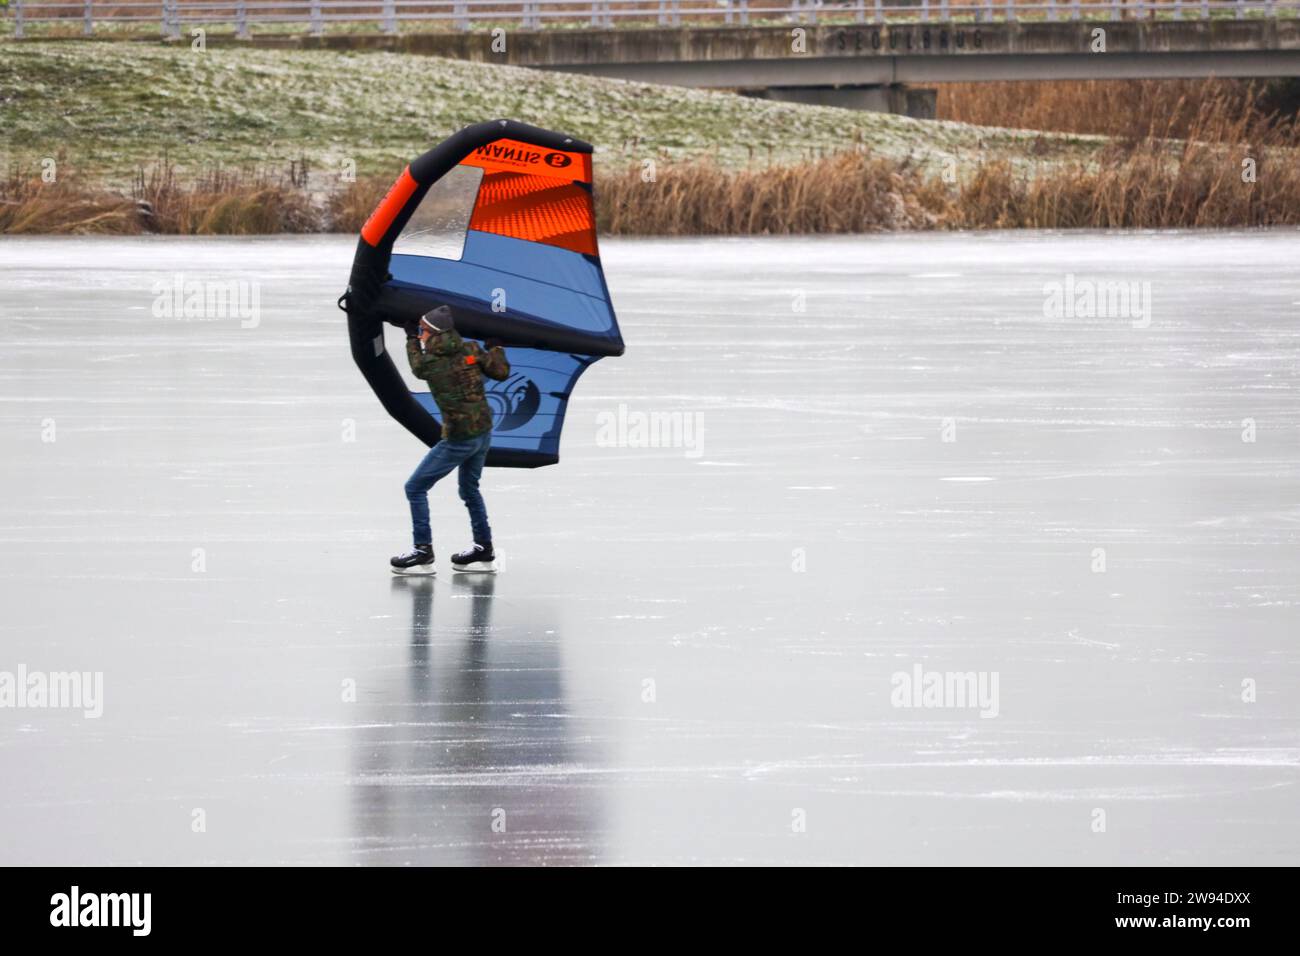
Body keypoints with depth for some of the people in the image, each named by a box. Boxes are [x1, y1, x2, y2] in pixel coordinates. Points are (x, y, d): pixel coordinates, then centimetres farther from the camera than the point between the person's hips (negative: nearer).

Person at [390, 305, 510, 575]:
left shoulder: (429, 363, -16)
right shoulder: (471, 350, -5)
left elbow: (418, 367, 8)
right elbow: (500, 372, 4)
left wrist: (411, 339, 22)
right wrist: (495, 348, 21)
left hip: (459, 439, -7)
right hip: (484, 432, 7)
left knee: (415, 488, 4)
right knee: (470, 489, 25)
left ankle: (423, 553, 4)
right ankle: (484, 551, 30)